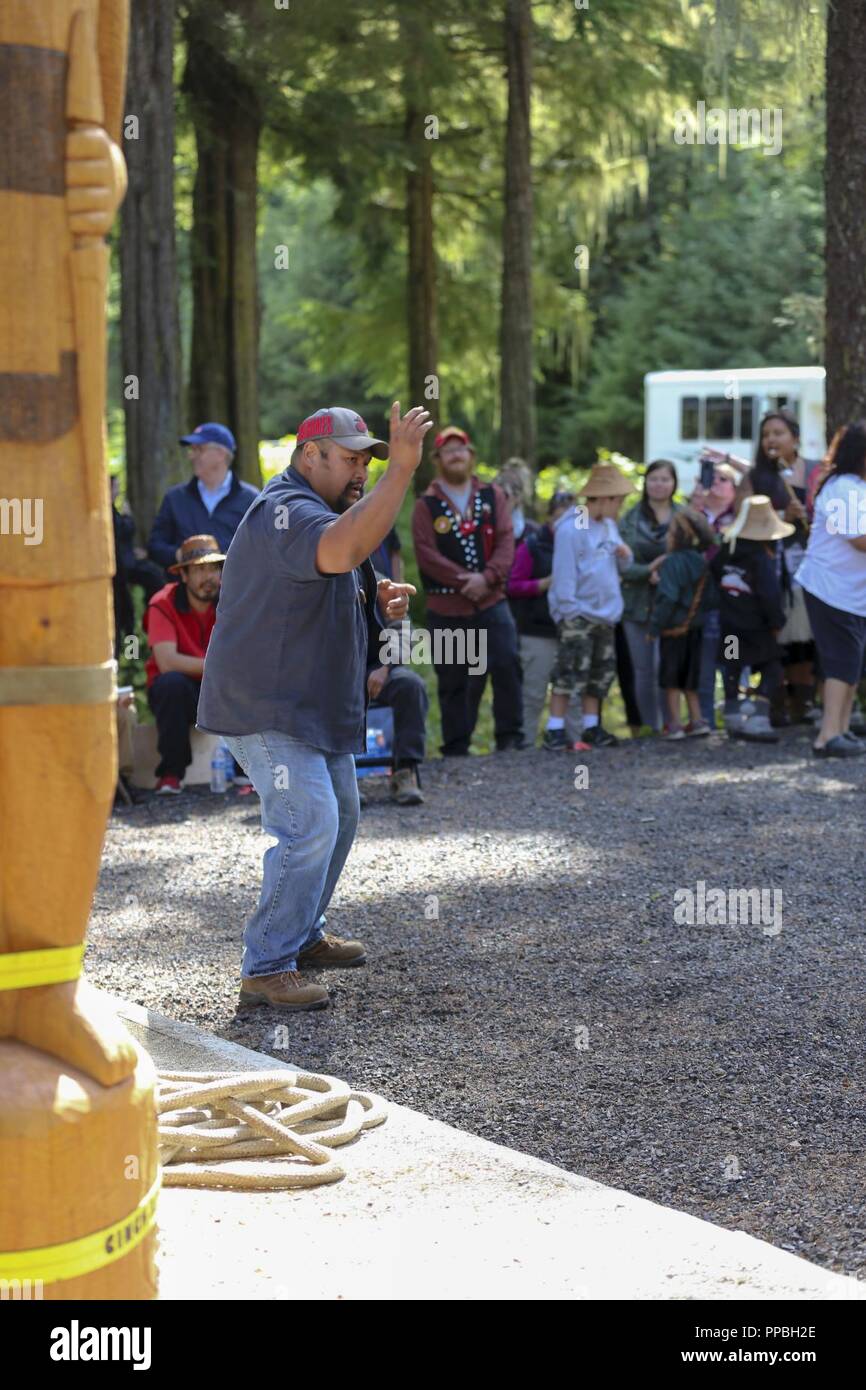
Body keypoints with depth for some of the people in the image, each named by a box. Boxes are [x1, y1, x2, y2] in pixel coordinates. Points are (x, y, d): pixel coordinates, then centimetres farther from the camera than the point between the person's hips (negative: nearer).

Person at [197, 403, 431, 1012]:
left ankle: (305, 937, 34)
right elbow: (339, 552, -42)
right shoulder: (286, 511, -20)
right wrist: (402, 467, -43)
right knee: (310, 825, -18)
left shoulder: (324, 511, 16)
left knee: (339, 818, 19)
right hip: (267, 709, -11)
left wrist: (380, 601, 5)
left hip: (317, 706, 11)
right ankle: (265, 970, -13)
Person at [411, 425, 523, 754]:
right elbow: (426, 554, -8)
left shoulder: (492, 495, 8)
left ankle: (510, 738, 1)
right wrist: (464, 581, -16)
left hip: (491, 601, 1)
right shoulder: (426, 505, 2)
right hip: (446, 608, -1)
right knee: (453, 681, 5)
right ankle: (455, 749, 14)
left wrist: (486, 577, -15)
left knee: (506, 665, -11)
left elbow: (506, 541, 0)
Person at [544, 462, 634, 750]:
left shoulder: (608, 525, 10)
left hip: (603, 615, 9)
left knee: (600, 673, 13)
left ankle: (591, 728, 22)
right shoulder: (570, 529, -16)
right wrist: (569, 612, -19)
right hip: (578, 615, -9)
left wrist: (625, 555, -4)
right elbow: (564, 573, -18)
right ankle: (555, 732, -3)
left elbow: (619, 565, 19)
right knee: (570, 673, -8)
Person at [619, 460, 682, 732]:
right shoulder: (630, 519, 7)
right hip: (638, 604, 3)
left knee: (663, 666, -12)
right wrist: (649, 570, -17)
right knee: (643, 670, 7)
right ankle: (650, 728, 18)